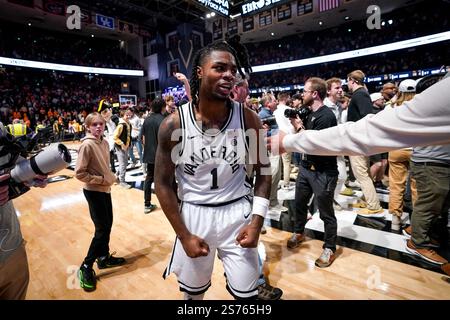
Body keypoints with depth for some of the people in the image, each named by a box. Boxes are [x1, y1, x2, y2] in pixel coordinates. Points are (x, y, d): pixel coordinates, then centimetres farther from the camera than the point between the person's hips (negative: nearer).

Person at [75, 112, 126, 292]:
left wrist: (111, 177, 2)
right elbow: (79, 173, -21)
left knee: (108, 225, 16)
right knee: (102, 229, -3)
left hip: (105, 189, 8)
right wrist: (101, 180, -17)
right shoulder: (87, 145, -19)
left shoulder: (104, 142, 4)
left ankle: (104, 257, 34)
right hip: (93, 191, -8)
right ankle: (86, 267, 15)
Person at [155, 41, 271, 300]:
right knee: (192, 291, 21)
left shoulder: (248, 119, -9)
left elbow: (263, 171, 0)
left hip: (237, 213, 1)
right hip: (193, 214, 0)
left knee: (246, 294, 14)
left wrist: (257, 221, -9)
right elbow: (163, 183, -5)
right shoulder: (174, 124, -12)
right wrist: (184, 235, -7)